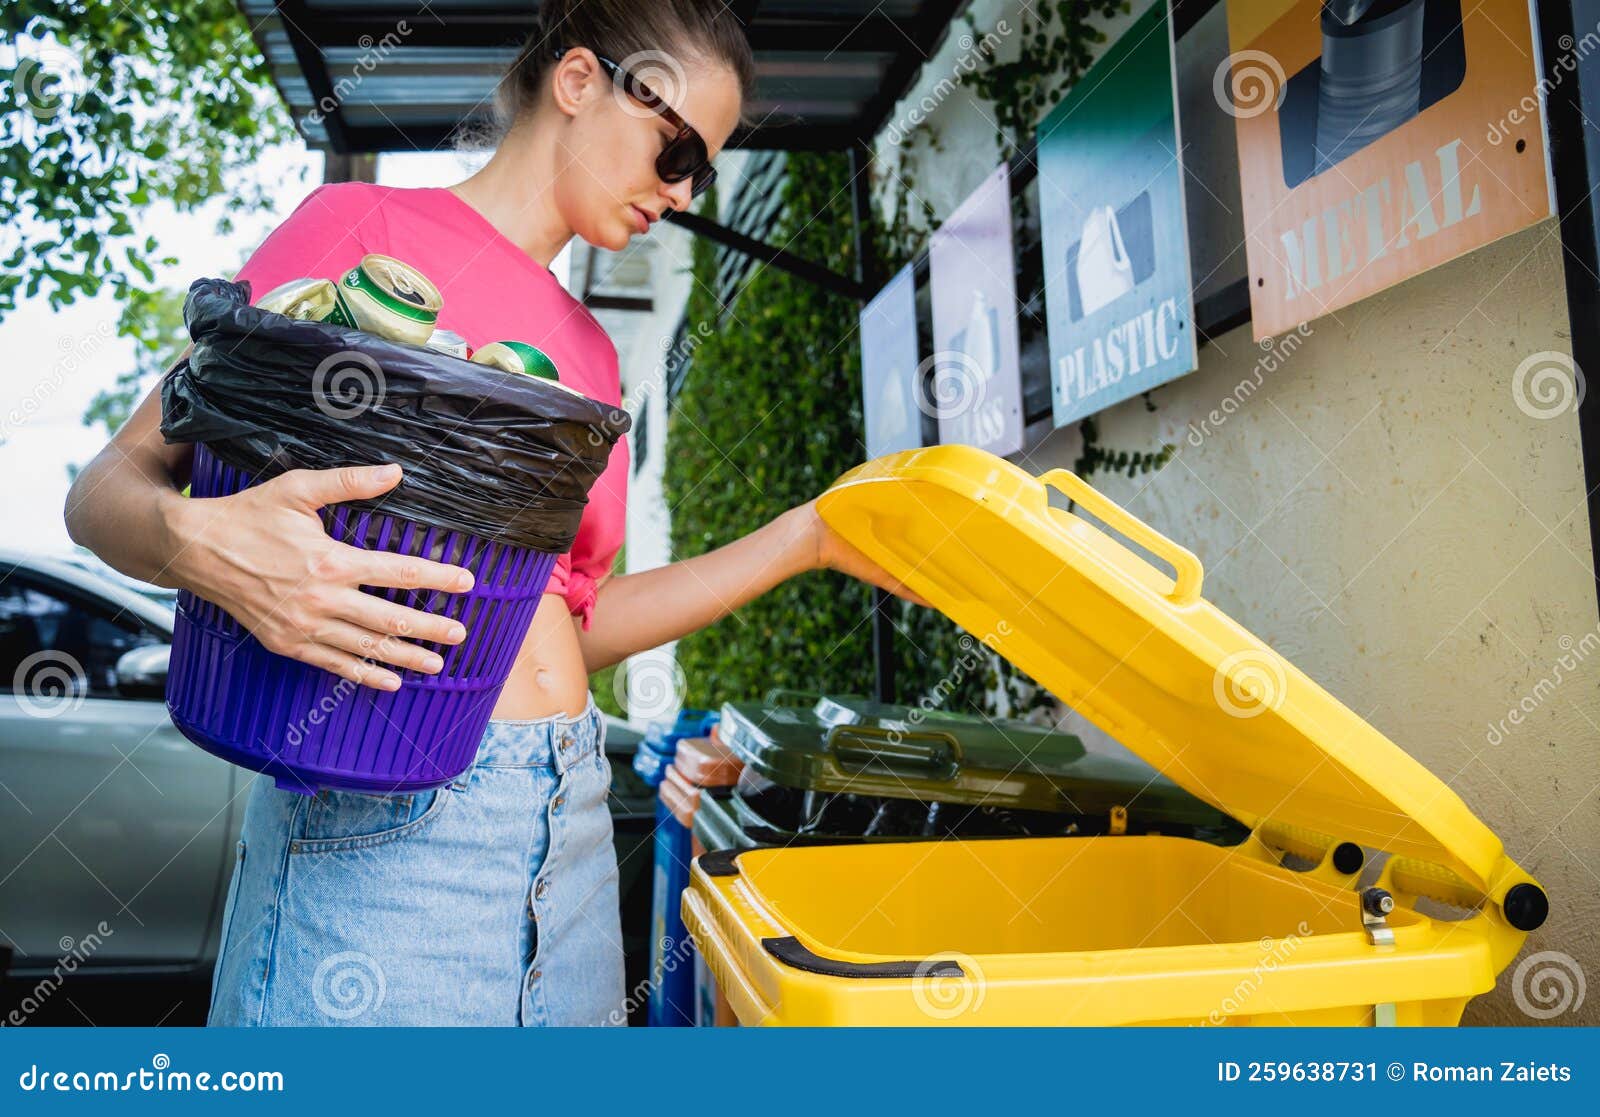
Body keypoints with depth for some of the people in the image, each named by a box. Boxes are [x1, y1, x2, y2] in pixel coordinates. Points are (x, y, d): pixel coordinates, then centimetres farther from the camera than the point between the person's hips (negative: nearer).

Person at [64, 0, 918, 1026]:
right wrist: (199, 542, -27)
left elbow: (569, 620, 13)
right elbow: (111, 483, -4)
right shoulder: (369, 226, -3)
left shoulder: (590, 352, 16)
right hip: (383, 823, -6)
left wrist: (804, 540, 9)